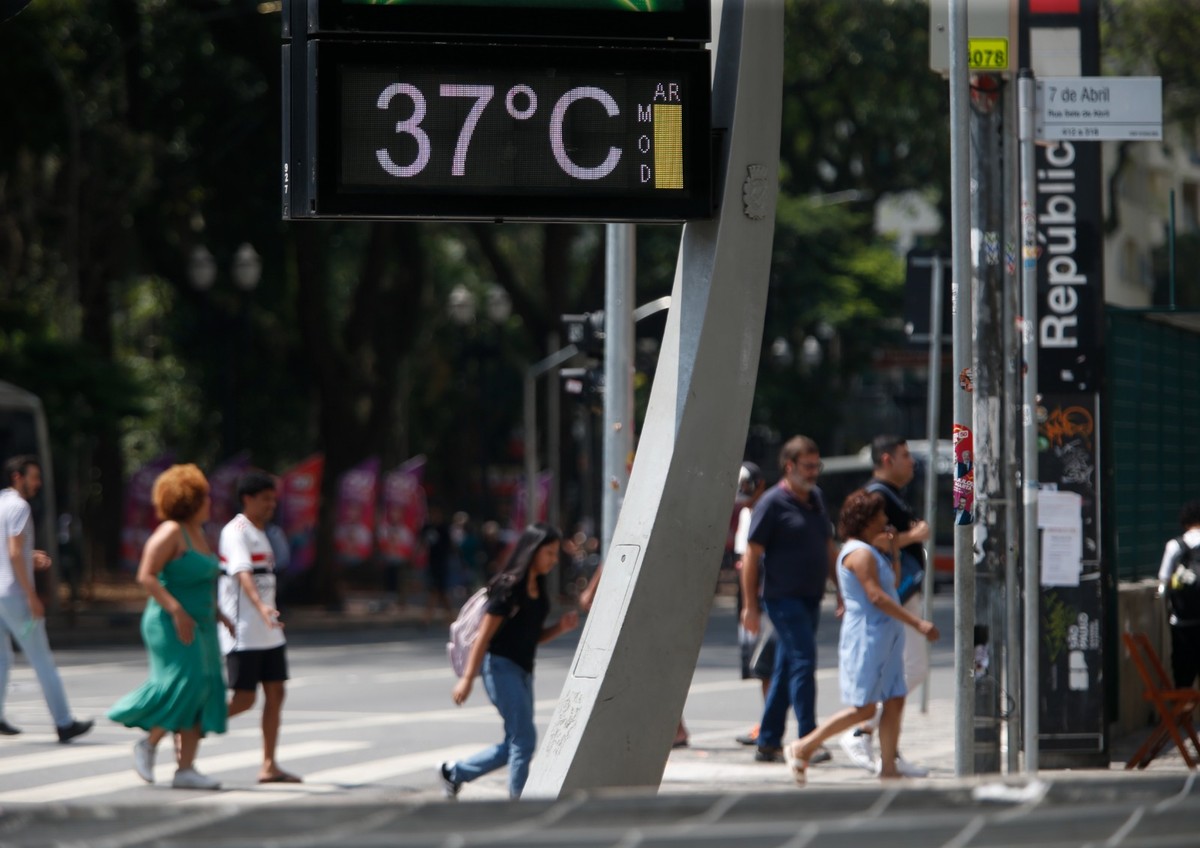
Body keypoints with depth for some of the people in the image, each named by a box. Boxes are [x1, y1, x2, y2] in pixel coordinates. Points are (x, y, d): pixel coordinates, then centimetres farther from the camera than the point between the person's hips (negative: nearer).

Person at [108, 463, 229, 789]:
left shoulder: (197, 532, 16)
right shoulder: (170, 532, -12)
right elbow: (146, 576, -18)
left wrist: (218, 615, 20)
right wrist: (177, 610, -25)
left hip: (198, 626, 9)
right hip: (172, 627, -9)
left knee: (202, 696, 1)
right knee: (183, 687, -18)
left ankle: (185, 769, -1)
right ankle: (149, 743, 1)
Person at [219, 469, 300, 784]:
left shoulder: (261, 533, 17)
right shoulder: (236, 531, -13)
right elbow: (242, 573, -28)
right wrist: (262, 607, -43)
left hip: (268, 634, 9)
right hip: (243, 634, -9)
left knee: (275, 693, 4)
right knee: (244, 699, -8)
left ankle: (269, 766, 7)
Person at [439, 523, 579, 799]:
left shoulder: (539, 589, 10)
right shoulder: (508, 587, -14)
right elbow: (485, 634, -15)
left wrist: (560, 628, -2)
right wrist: (467, 678, -16)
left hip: (523, 670, 9)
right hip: (500, 666, -9)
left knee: (515, 745, 12)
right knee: (523, 739, -11)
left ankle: (453, 773, 27)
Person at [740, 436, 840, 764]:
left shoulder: (816, 499, 14)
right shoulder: (773, 503, -9)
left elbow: (829, 549, 23)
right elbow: (752, 556, -9)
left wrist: (841, 590, 18)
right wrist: (751, 605, -12)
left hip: (811, 599, 8)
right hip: (784, 598, -8)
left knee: (785, 669, 10)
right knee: (803, 663, -14)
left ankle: (768, 743, 16)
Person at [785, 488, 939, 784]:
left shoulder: (871, 551, 17)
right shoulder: (860, 553, -14)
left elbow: (893, 582, 26)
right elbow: (876, 596, -21)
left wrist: (892, 549, 11)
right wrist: (917, 623, -23)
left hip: (884, 637, 10)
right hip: (866, 637, -10)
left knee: (895, 701, 5)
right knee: (863, 707, -8)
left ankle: (888, 767, 6)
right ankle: (803, 748, -2)